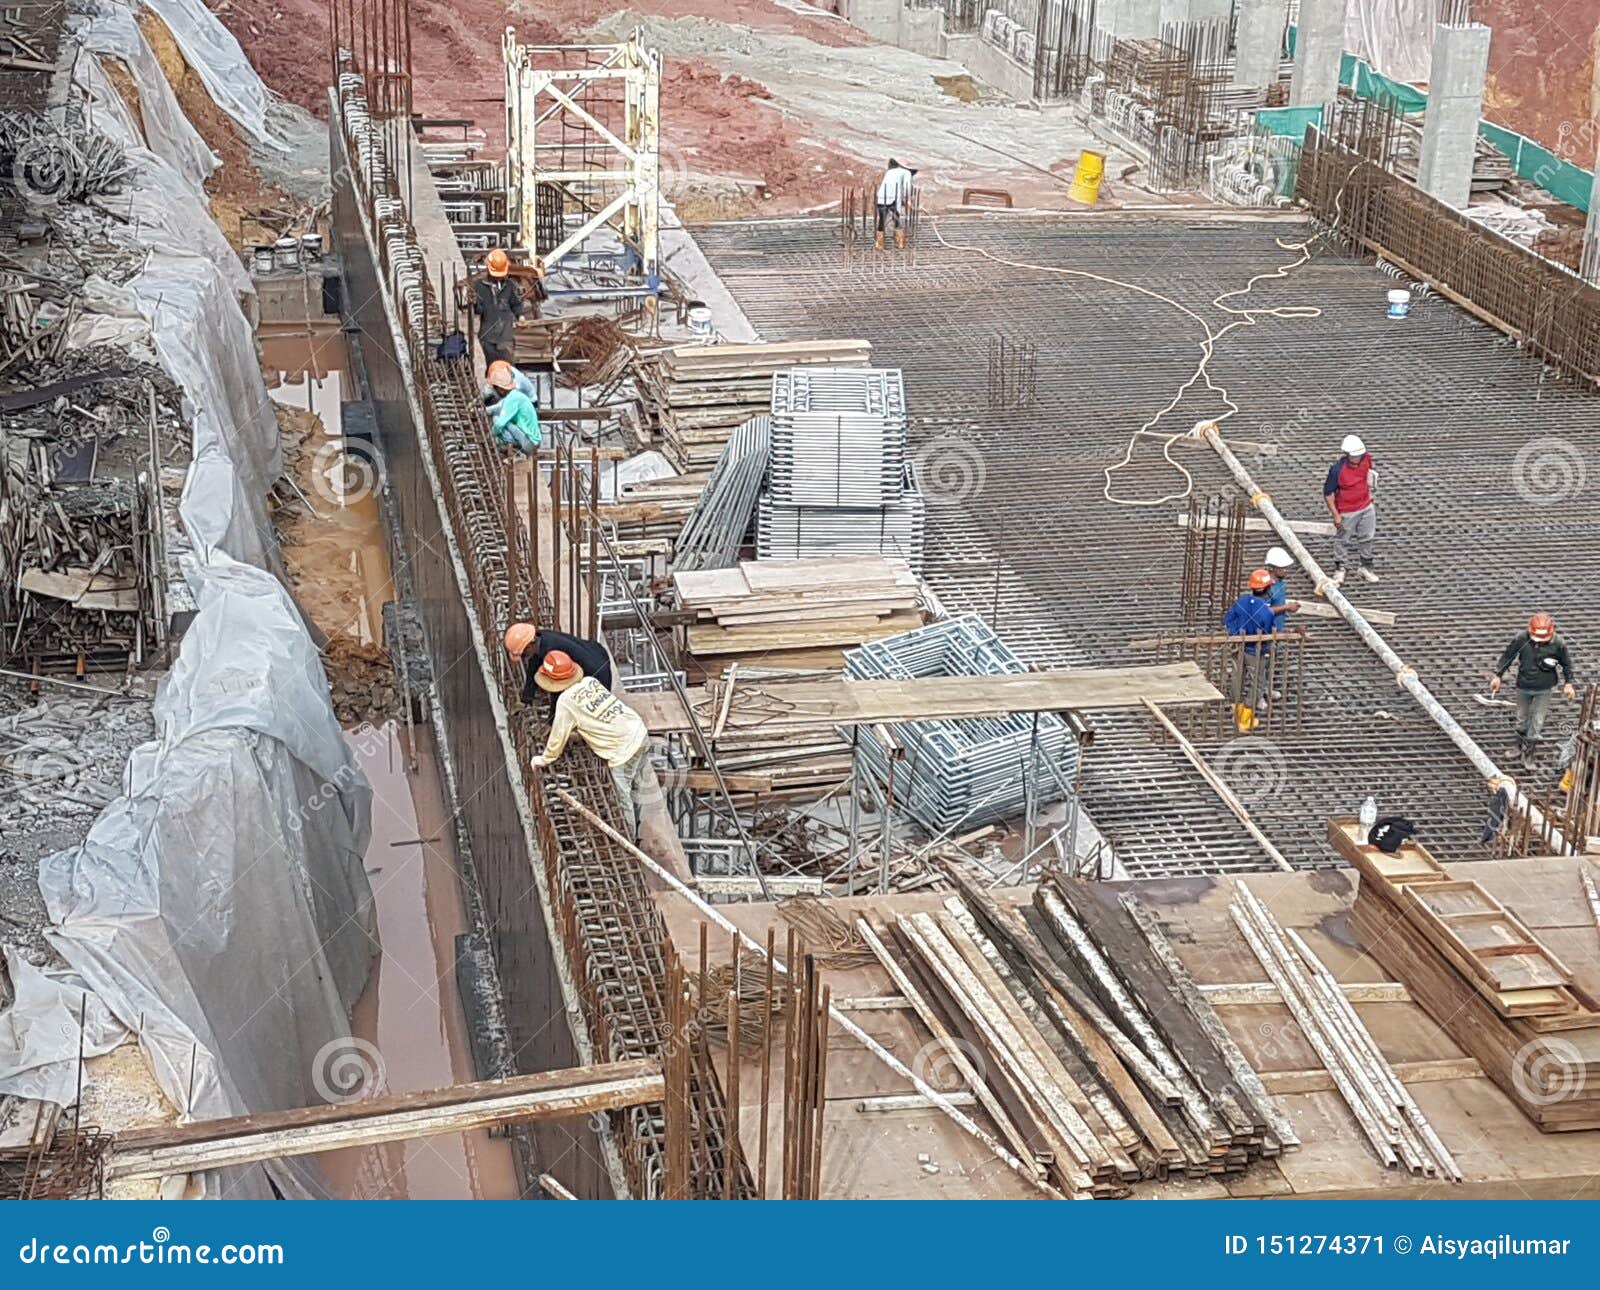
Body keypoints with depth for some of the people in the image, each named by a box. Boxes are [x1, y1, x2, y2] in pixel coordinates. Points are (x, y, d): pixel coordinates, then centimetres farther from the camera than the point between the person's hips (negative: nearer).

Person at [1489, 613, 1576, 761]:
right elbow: (1507, 656, -5)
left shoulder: (1558, 644, -18)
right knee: (1522, 718, 17)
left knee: (1537, 720, 5)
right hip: (1523, 687, 2)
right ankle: (1520, 746, 35)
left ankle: (1528, 746, 22)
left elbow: (1566, 663, -1)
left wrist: (1568, 684, -1)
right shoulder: (1521, 639, -18)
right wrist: (1497, 676, -5)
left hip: (1544, 689, -2)